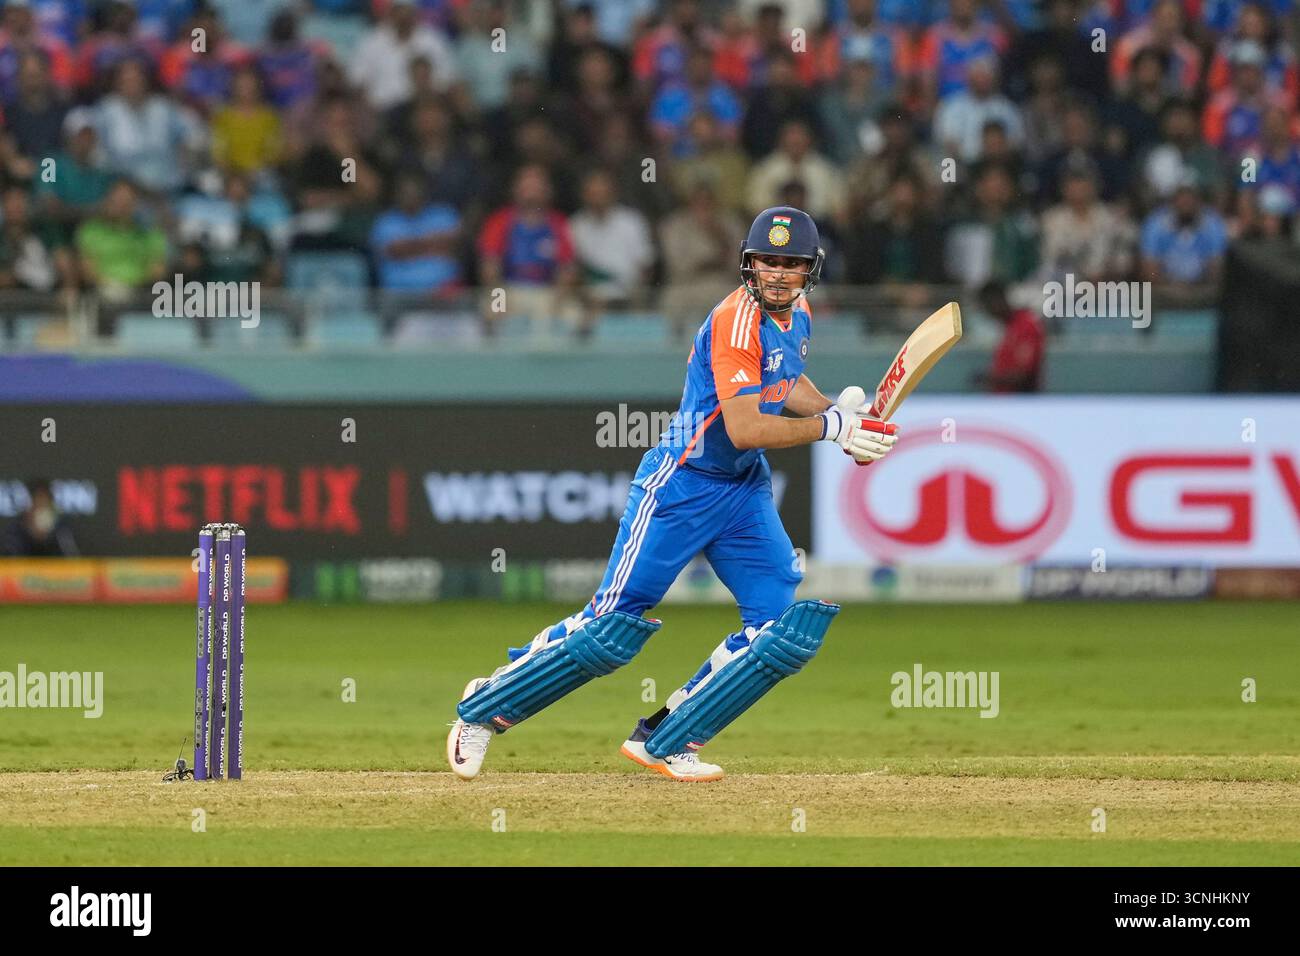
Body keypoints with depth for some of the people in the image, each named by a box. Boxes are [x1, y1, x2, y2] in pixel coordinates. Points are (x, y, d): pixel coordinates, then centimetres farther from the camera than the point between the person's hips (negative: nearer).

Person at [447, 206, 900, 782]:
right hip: (682, 485, -8)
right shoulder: (737, 320, -21)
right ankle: (486, 708, 12)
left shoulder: (797, 315, 7)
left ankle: (664, 741, 4)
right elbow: (743, 429, -29)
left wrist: (841, 410, 9)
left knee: (786, 632, -4)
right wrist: (829, 427, -25)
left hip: (746, 491, 8)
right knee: (612, 626, -7)